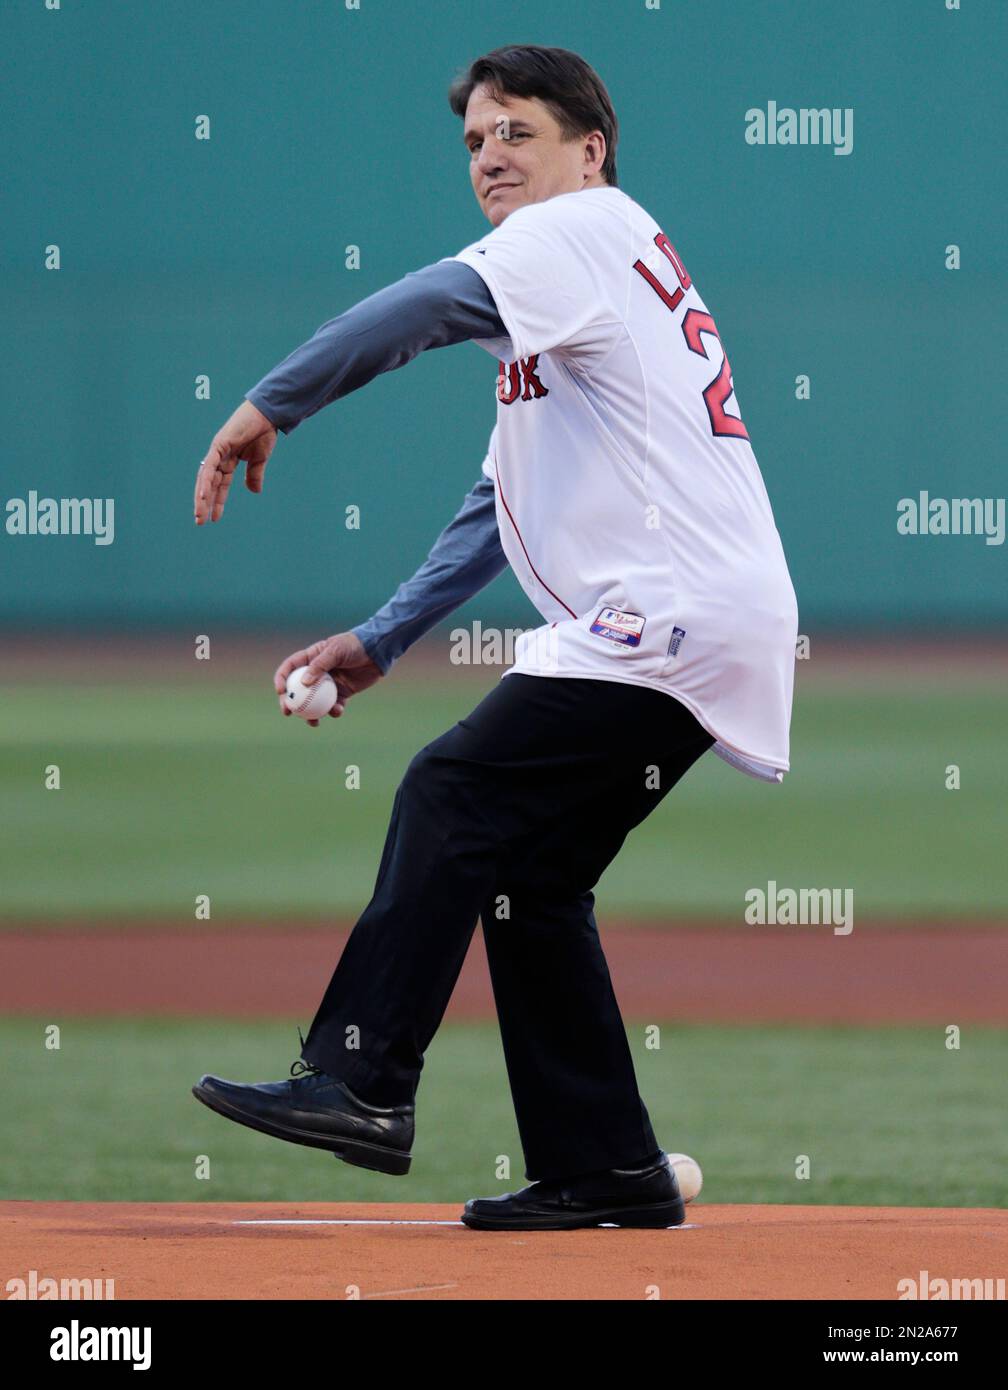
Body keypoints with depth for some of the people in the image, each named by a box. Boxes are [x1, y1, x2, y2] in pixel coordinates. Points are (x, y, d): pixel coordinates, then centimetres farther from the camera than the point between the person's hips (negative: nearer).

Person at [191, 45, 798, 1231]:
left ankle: (361, 1083, -21)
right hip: (708, 636, 10)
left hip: (669, 616, -10)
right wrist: (379, 642, 20)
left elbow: (426, 307, -21)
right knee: (528, 866, 11)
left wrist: (267, 408, -19)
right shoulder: (551, 322, 28)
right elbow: (502, 508, 28)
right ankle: (605, 1168, 12)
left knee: (454, 791, -15)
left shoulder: (587, 226, -3)